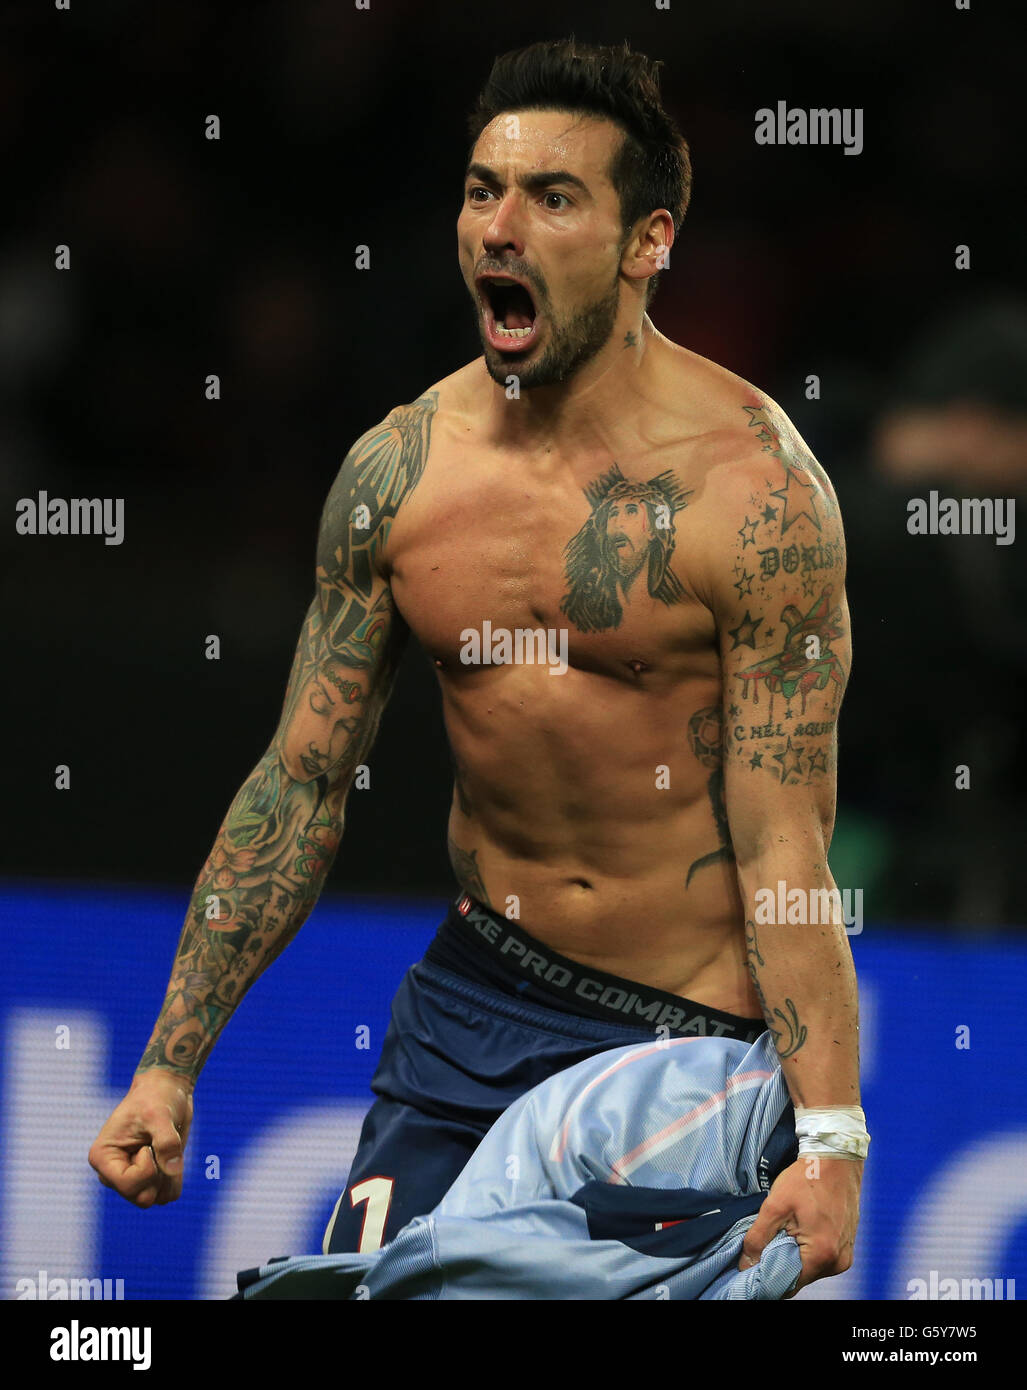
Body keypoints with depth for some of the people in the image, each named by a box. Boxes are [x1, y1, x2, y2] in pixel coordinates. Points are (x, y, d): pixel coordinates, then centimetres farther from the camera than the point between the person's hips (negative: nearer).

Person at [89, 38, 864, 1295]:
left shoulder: (749, 485, -15)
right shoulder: (395, 471, -1)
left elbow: (784, 847, -17)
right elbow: (298, 787, 6)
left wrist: (826, 1142, -24)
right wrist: (169, 1065, 2)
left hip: (706, 1034, -4)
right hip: (477, 1001, 4)